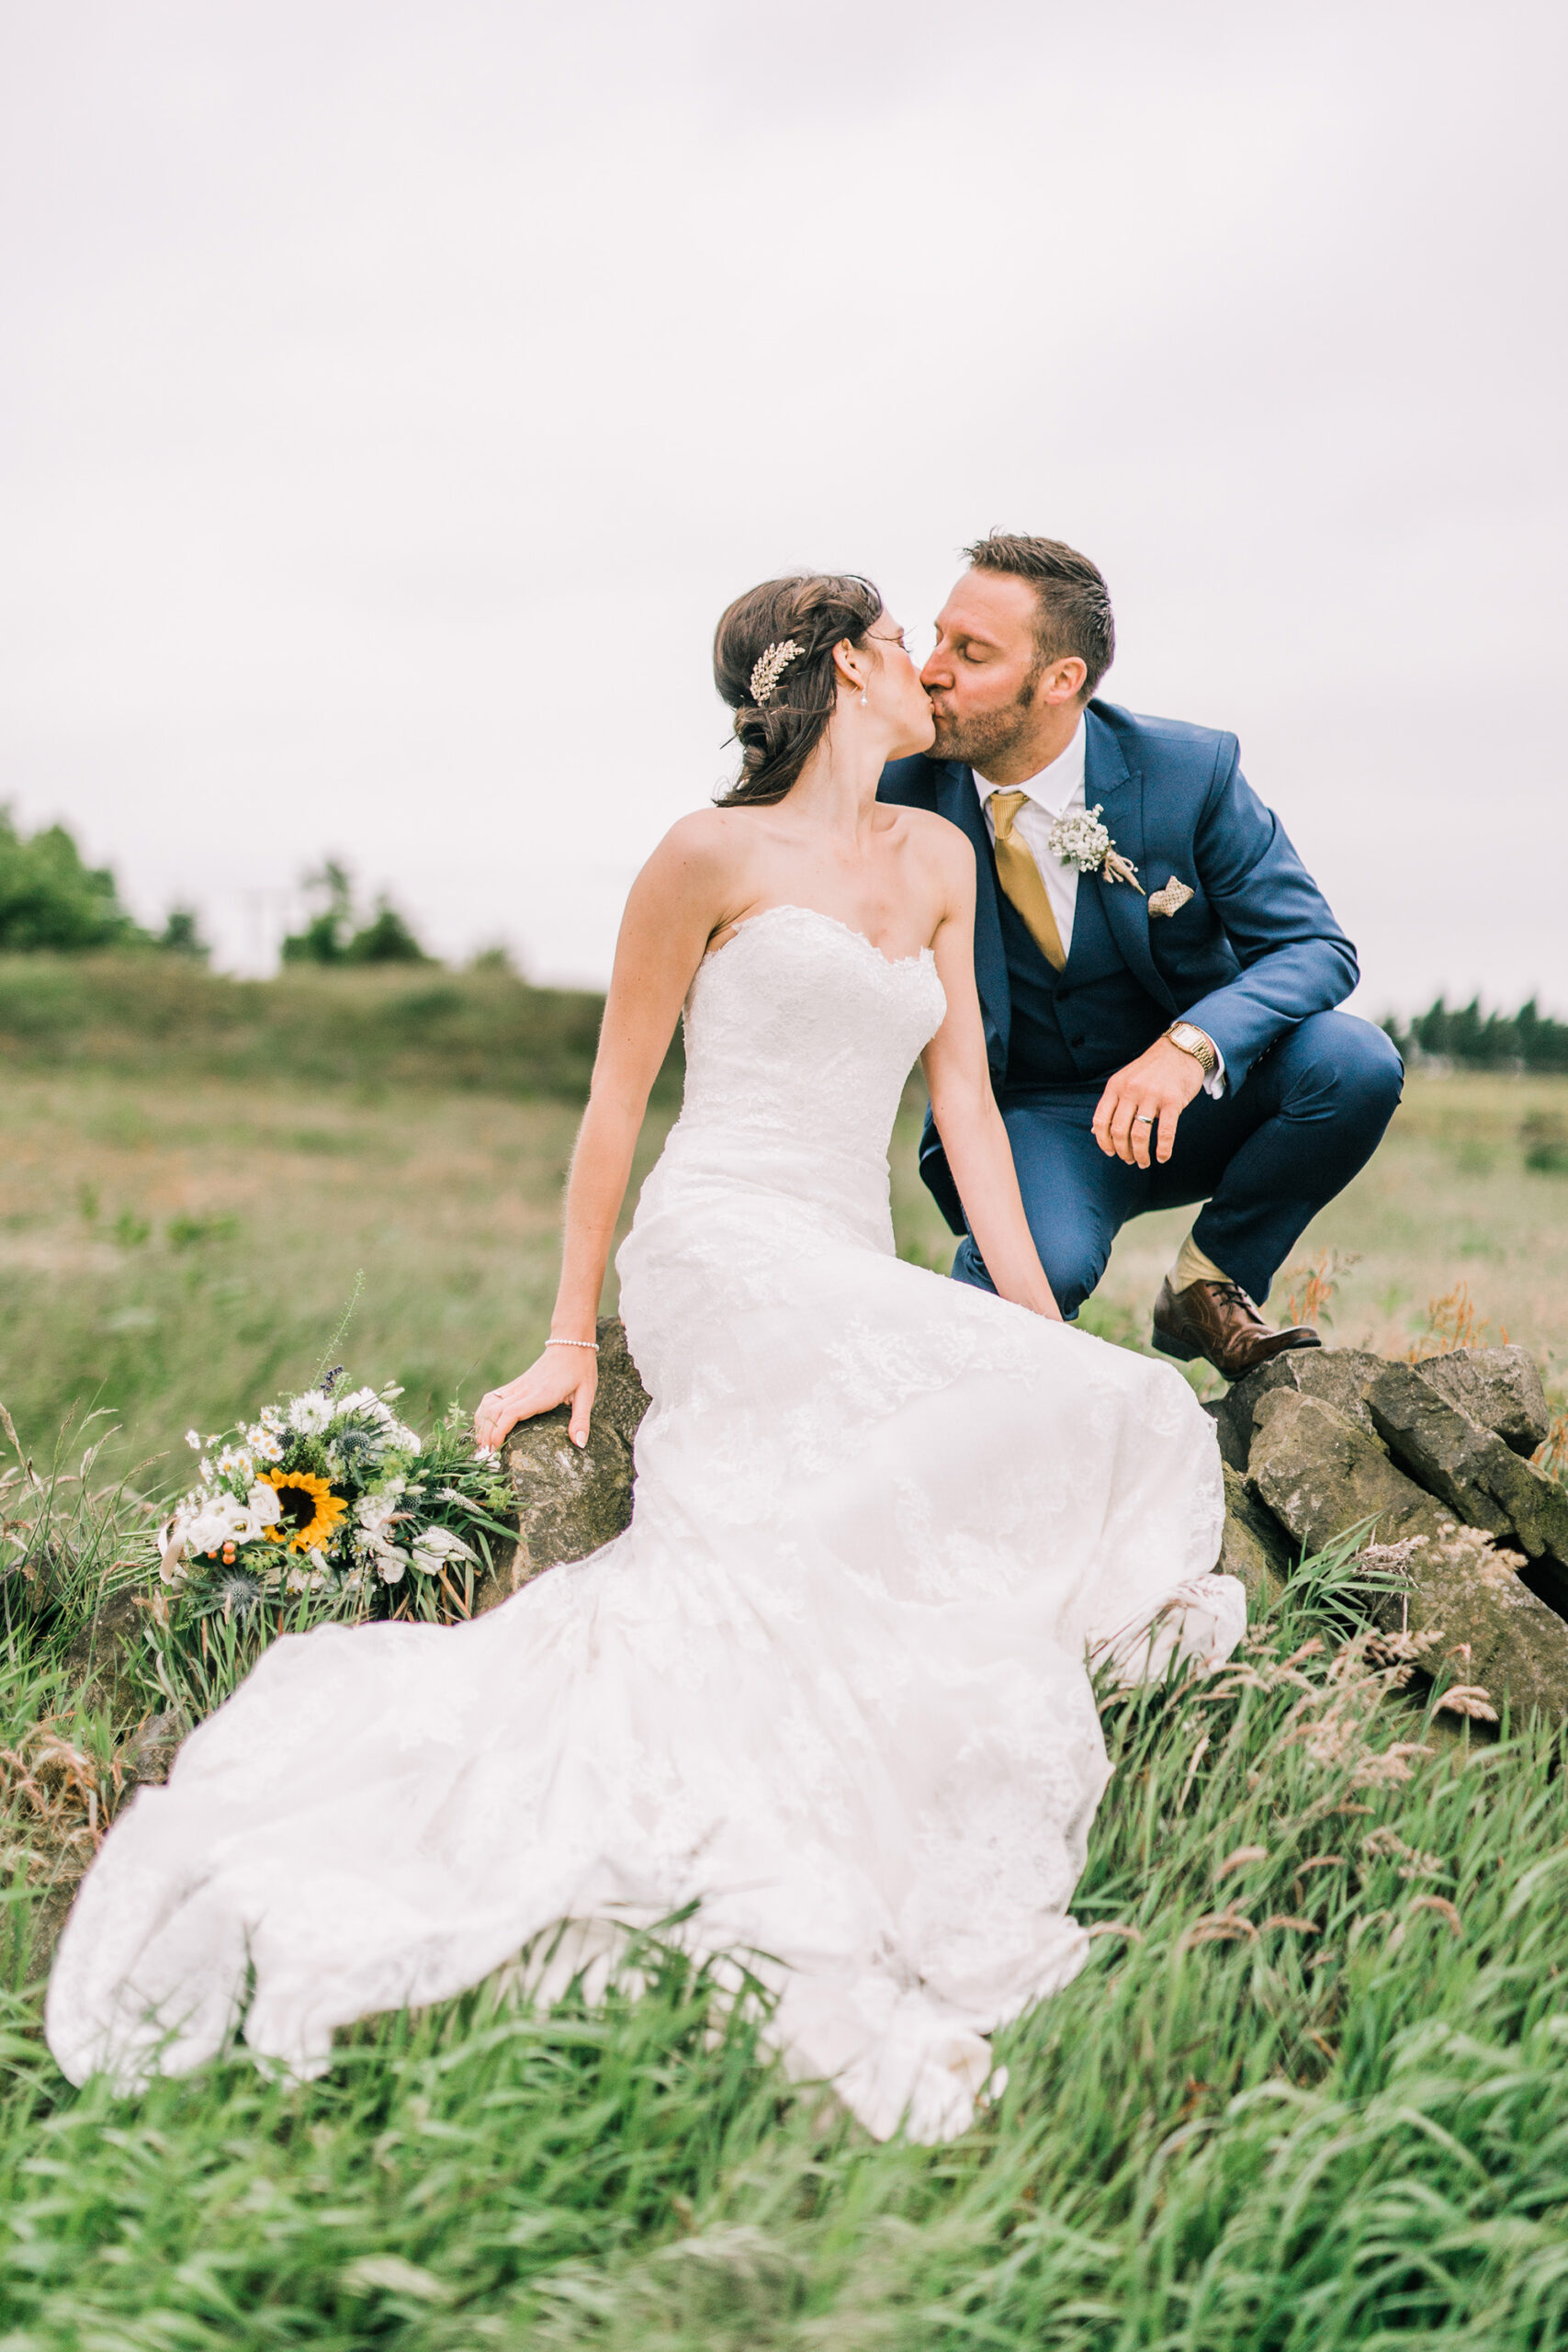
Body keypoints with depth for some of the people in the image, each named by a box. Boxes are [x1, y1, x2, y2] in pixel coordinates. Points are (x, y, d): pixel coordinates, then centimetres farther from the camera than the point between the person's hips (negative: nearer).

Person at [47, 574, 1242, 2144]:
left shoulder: (938, 858, 21)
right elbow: (617, 1096, 6)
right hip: (726, 1246, -7)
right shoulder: (713, 856, 4)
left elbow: (963, 1096, 18)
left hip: (859, 1286, 7)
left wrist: (1036, 1313, 8)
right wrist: (568, 1340, 5)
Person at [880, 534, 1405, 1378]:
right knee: (1044, 1264, -35)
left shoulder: (1191, 770, -14)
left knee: (1354, 1062, -28)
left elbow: (1316, 948, -17)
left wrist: (1189, 1047, -34)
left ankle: (1207, 1287, -3)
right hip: (1025, 1112, -1)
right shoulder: (902, 792, -11)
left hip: (1185, 1098, 2)